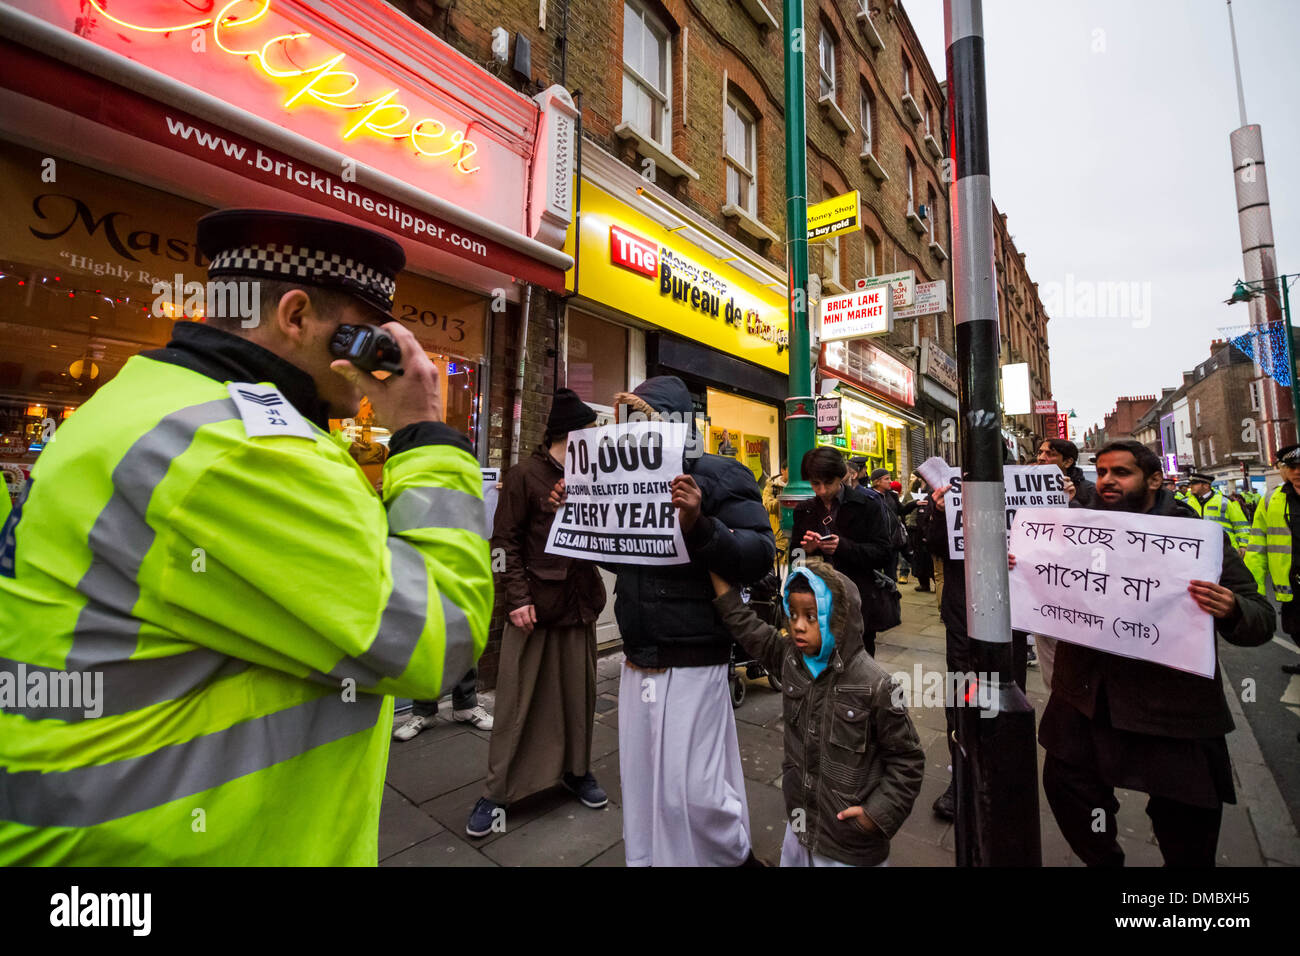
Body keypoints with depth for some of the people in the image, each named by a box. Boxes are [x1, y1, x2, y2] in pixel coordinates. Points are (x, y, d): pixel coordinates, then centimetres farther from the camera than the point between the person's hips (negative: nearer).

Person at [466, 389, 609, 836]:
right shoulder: (525, 476, -5)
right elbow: (505, 540, -8)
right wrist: (517, 597, -15)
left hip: (579, 604, 5)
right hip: (535, 605, -5)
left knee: (579, 694, 15)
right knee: (517, 702, 6)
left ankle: (577, 771, 35)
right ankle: (496, 793, 23)